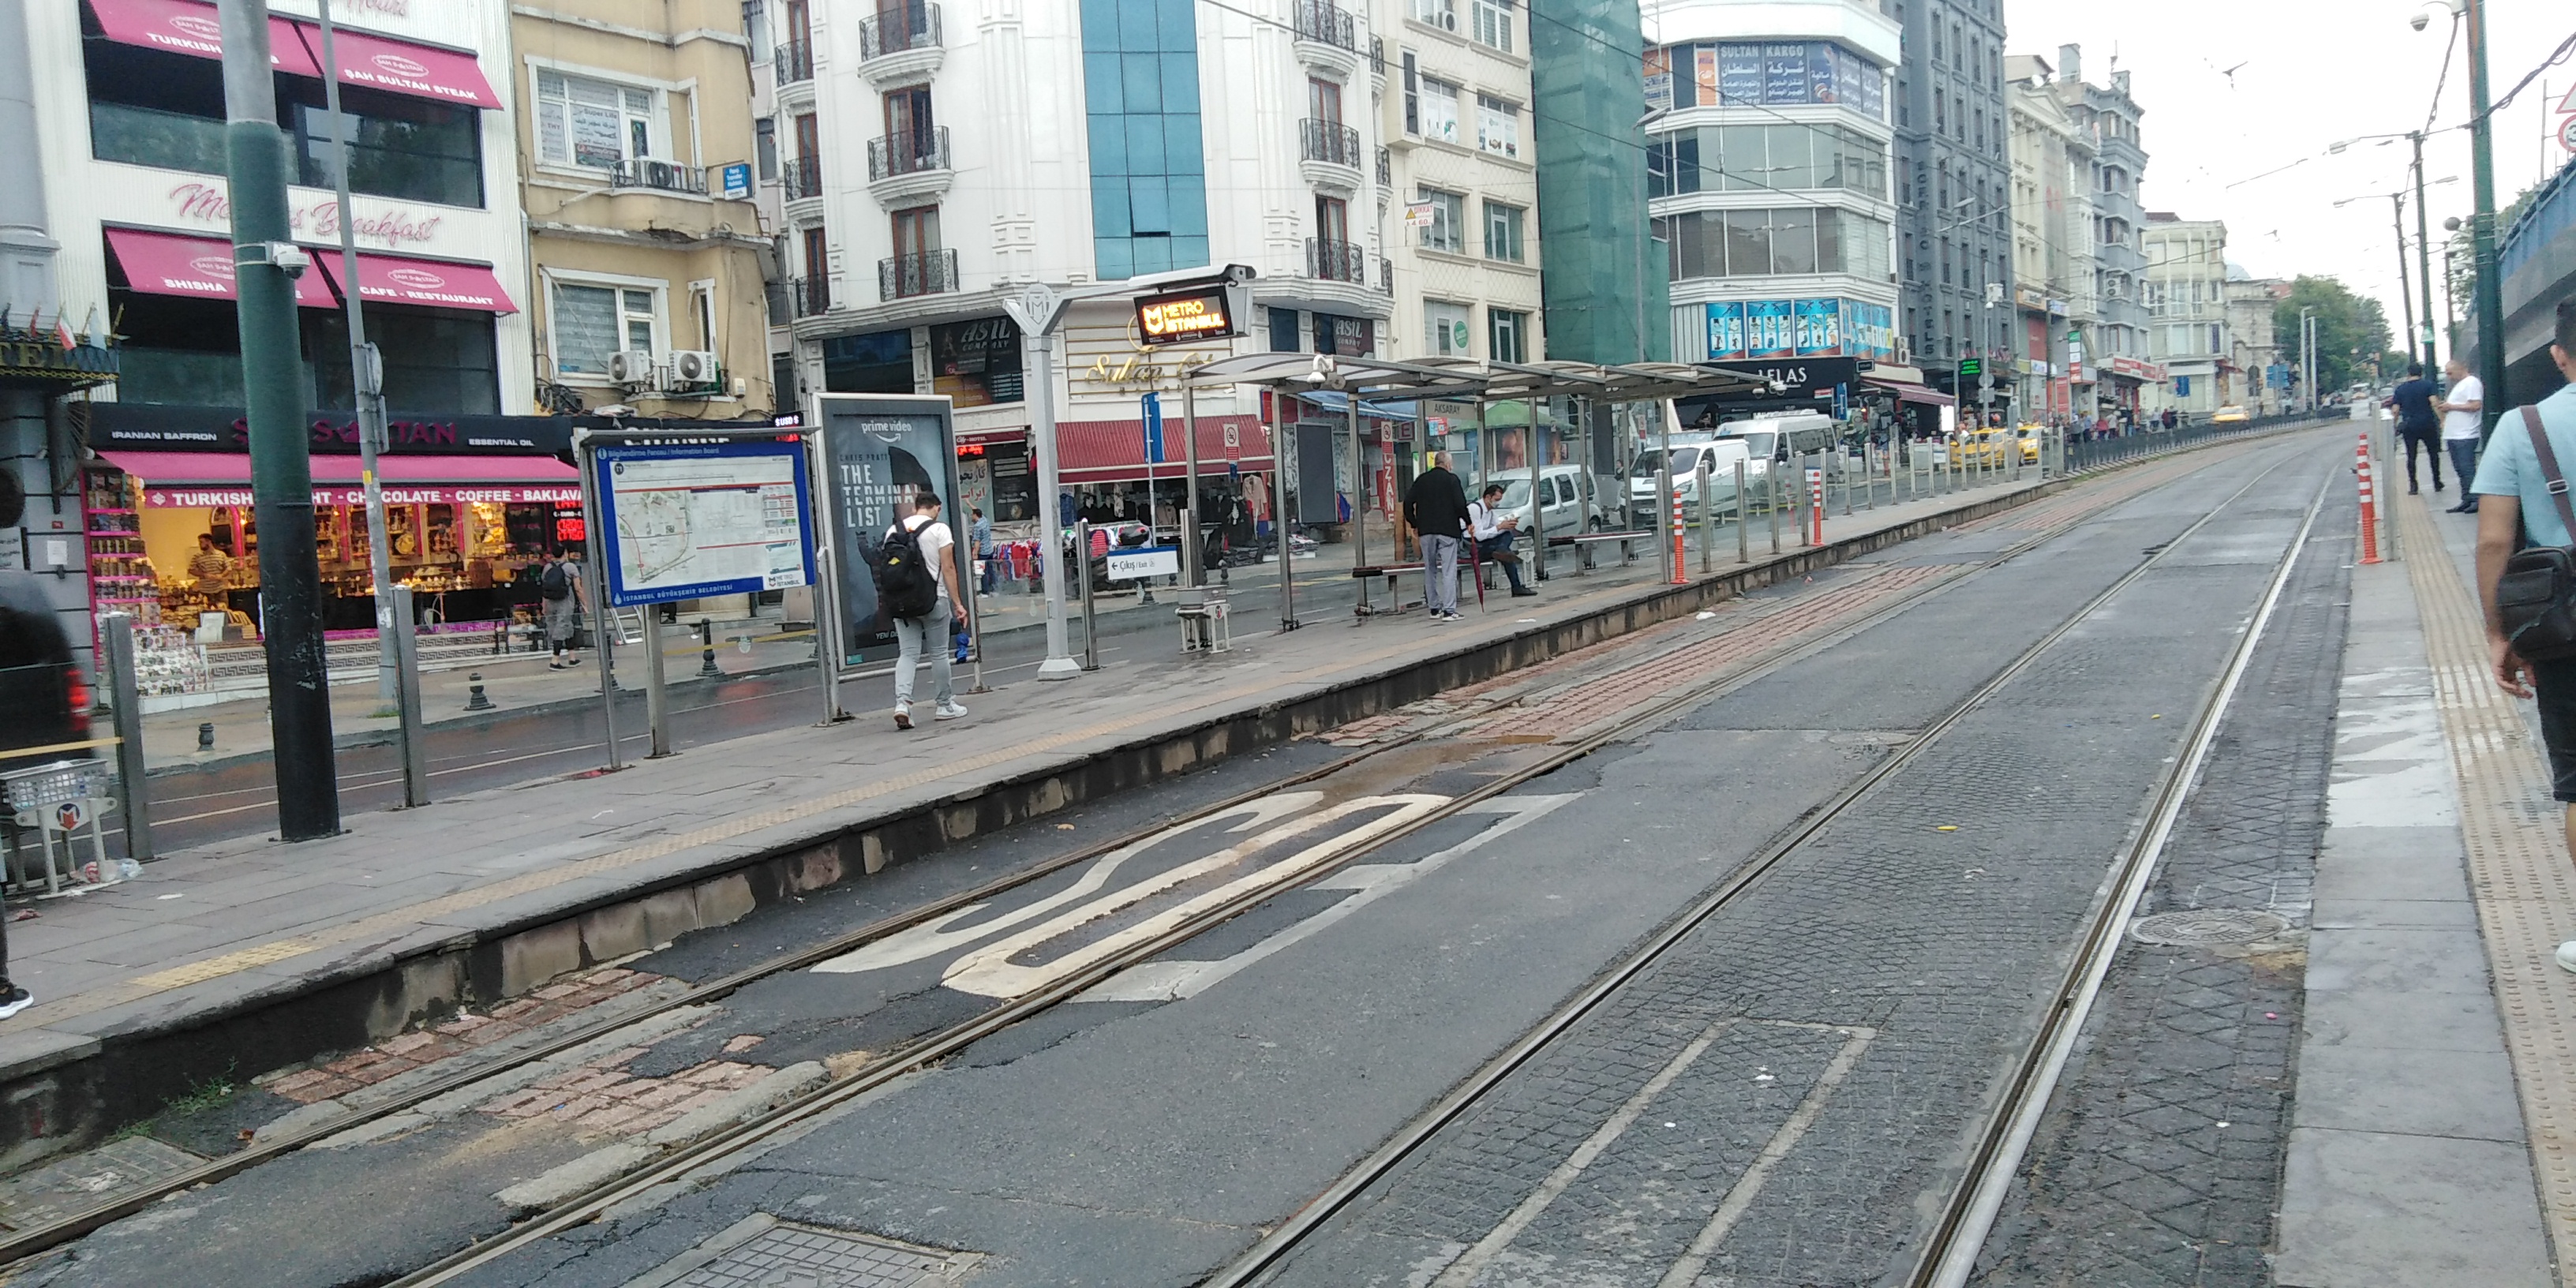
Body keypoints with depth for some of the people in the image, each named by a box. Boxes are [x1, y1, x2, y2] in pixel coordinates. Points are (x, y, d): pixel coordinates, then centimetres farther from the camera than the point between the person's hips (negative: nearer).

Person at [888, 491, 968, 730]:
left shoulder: (893, 530, 8)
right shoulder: (939, 529, -4)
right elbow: (948, 569, -9)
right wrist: (957, 603, -7)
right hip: (933, 601, -3)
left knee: (907, 654, 4)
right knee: (939, 654, 8)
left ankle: (902, 702, -15)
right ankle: (945, 705, 17)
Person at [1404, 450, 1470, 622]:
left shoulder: (1421, 479, 7)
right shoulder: (1451, 479, -4)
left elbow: (1408, 503, 7)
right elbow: (1460, 504, -11)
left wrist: (1414, 524, 17)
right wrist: (1468, 522, 3)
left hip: (1426, 531, 4)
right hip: (1448, 530, -4)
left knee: (1430, 570, 13)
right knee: (1449, 571, -4)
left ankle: (1434, 608, 16)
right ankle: (1449, 610, -10)